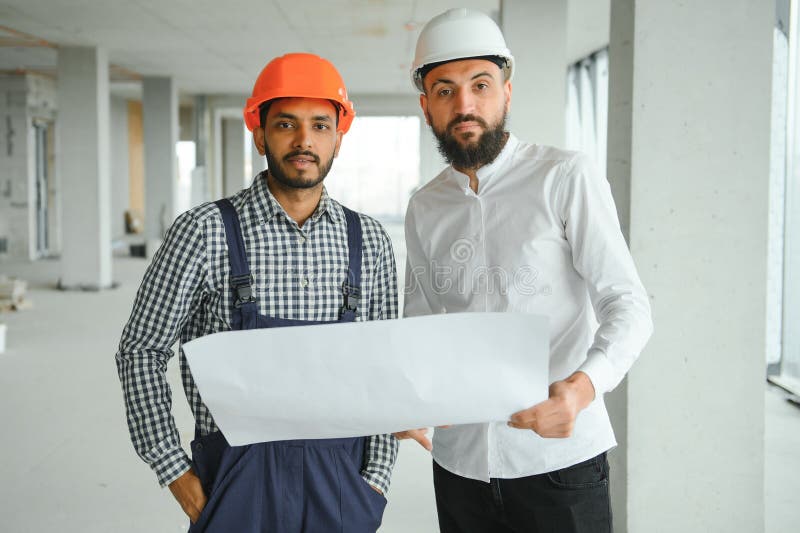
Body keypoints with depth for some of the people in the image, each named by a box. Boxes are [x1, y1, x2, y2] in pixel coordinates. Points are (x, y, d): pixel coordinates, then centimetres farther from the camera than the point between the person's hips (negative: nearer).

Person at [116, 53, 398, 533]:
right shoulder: (206, 232, -8)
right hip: (239, 475, -2)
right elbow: (141, 350, -3)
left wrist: (376, 477, 1)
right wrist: (177, 473, -7)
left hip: (342, 479, 3)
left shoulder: (369, 241, 2)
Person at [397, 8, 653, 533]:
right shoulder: (424, 208, 8)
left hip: (558, 456, -4)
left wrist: (584, 385, -28)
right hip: (459, 460, 4)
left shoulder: (566, 176, -7)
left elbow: (628, 304, -10)